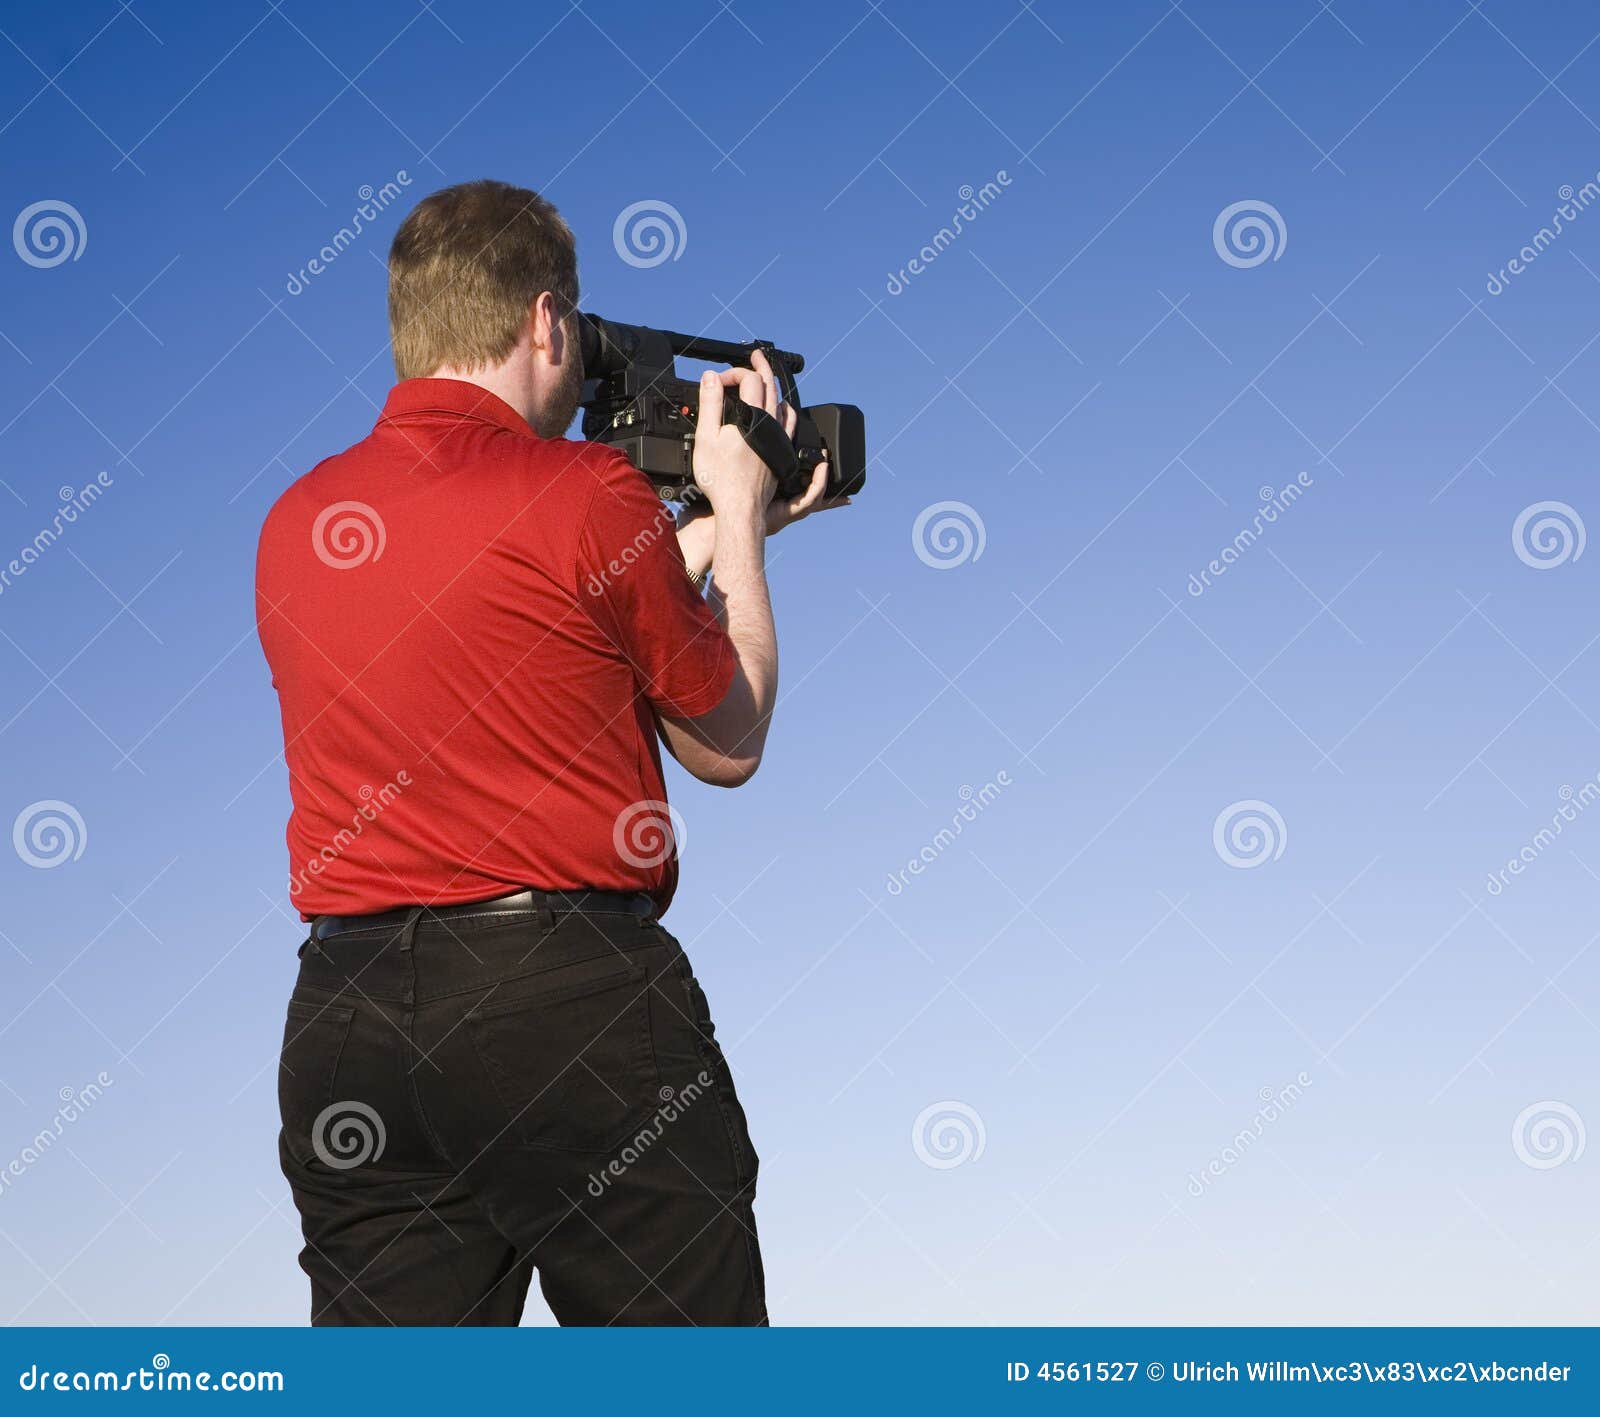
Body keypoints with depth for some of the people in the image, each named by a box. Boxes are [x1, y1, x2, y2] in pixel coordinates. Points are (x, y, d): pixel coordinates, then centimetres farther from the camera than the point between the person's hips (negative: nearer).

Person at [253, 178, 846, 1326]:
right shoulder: (587, 495, -7)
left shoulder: (294, 522, 11)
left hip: (346, 1012, 5)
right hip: (573, 992, -5)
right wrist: (736, 516, 17)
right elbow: (728, 746, 5)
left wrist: (698, 539, 26)